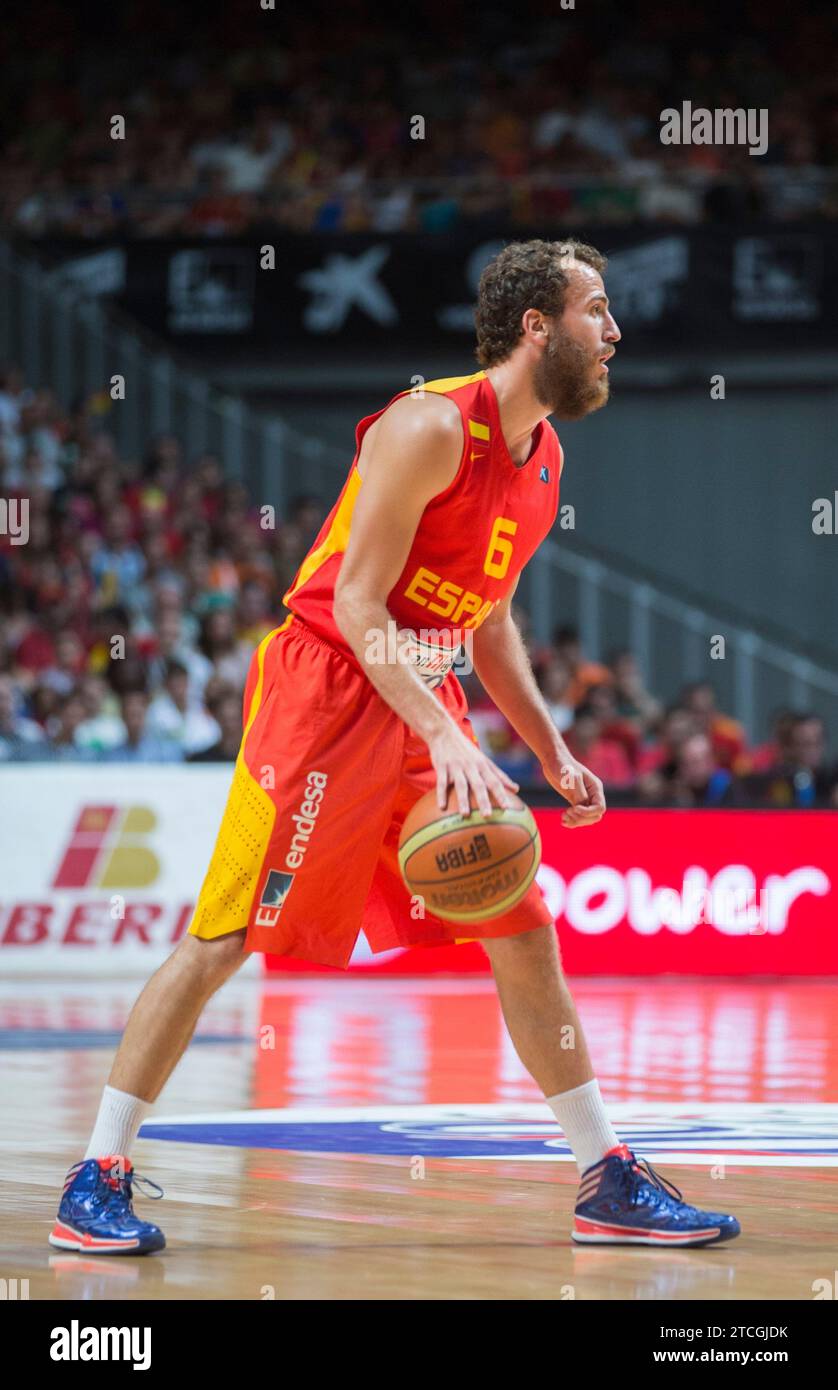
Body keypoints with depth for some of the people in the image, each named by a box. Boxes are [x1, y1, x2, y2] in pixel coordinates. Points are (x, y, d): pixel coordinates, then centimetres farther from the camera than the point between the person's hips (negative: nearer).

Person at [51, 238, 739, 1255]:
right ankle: (97, 1182, -4)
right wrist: (446, 741, -30)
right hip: (325, 687, -8)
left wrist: (552, 753, 15)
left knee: (523, 935, 6)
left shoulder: (542, 458, 10)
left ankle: (610, 1185, 13)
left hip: (425, 707, 8)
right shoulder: (431, 427, -17)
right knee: (222, 936, -10)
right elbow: (357, 607, -21)